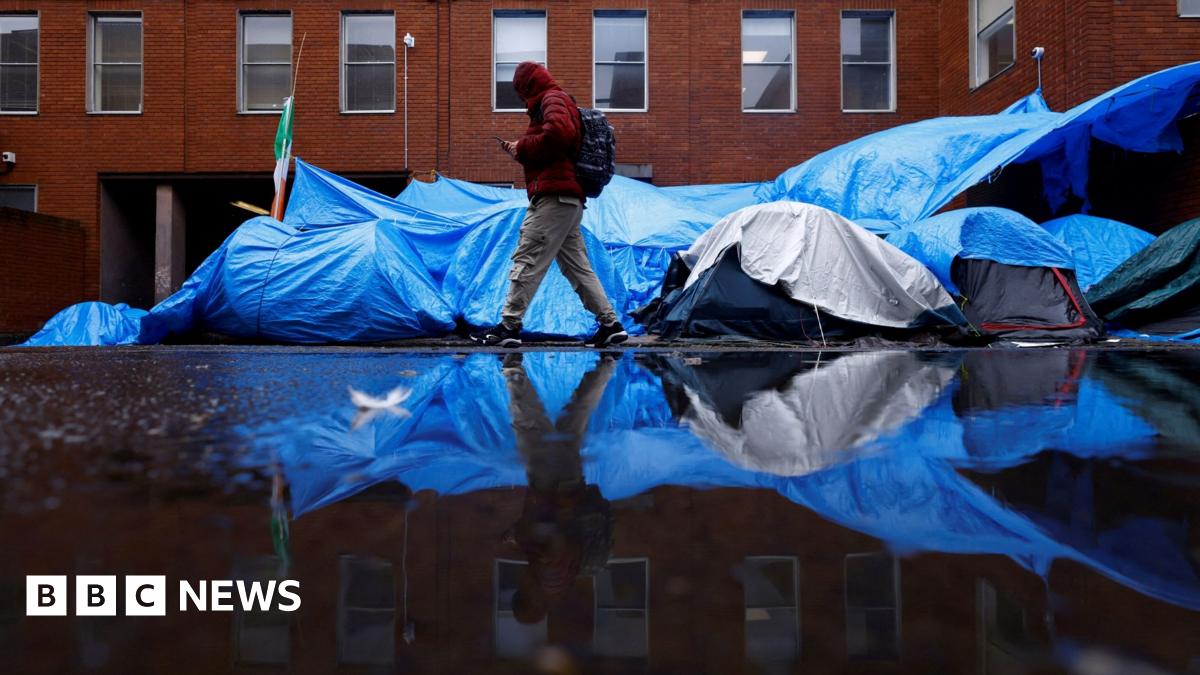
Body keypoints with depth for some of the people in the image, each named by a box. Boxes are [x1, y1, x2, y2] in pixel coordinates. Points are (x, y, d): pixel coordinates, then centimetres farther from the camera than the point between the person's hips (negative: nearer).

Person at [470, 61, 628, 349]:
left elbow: (558, 134, -24)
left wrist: (521, 148, -12)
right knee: (577, 265, 10)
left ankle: (509, 325, -9)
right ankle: (610, 323, 10)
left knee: (527, 259, -10)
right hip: (569, 198, 10)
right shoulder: (559, 102, 28)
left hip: (553, 196, -10)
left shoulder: (552, 99, -3)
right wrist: (520, 151, 13)